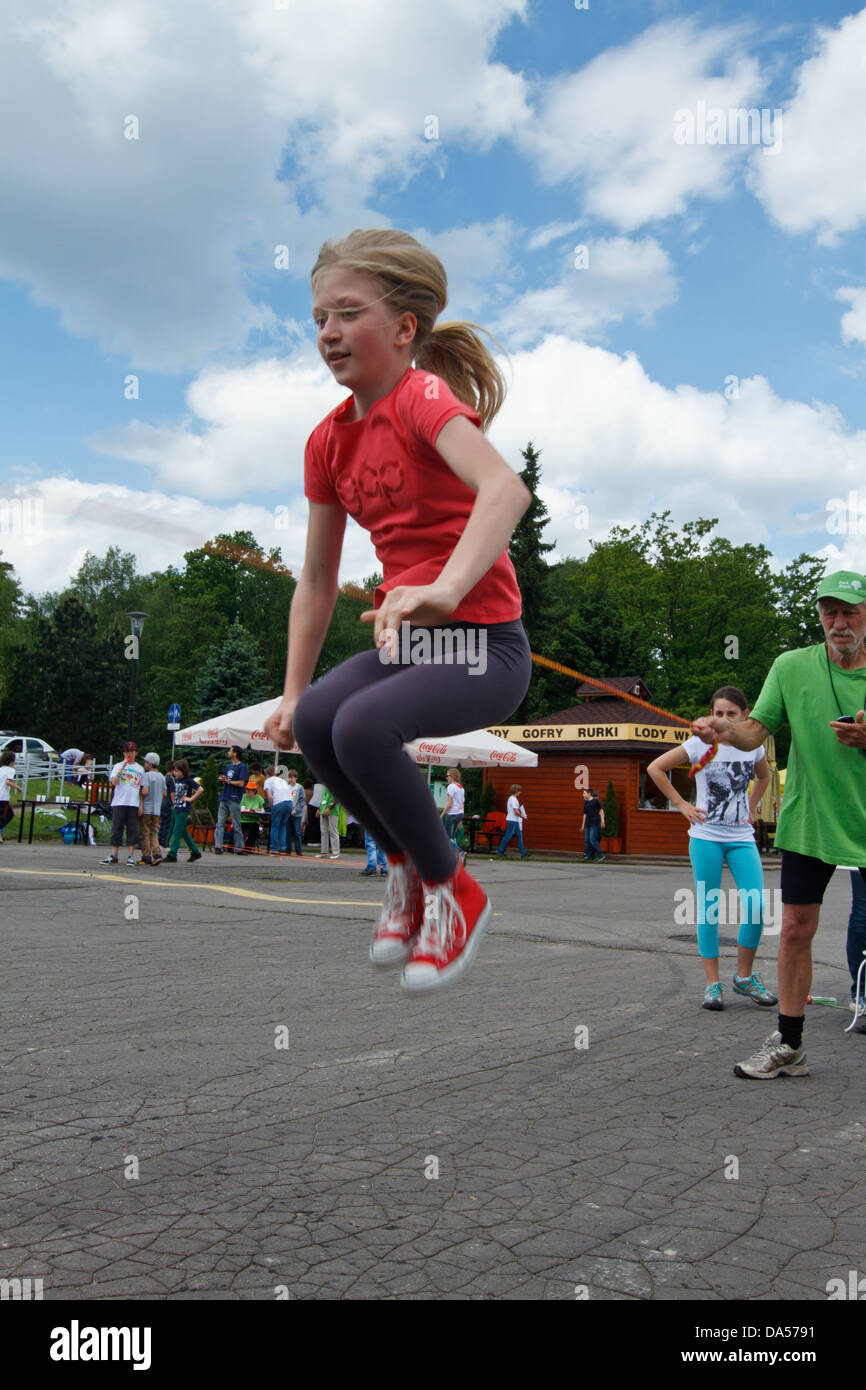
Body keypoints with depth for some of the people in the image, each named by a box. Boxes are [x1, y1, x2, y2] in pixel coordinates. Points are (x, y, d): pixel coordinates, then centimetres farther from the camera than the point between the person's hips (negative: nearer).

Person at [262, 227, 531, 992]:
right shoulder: (329, 439, 11)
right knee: (313, 722, -18)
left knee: (362, 726, -28)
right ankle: (408, 864, 9)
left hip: (482, 643, -7)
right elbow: (317, 577, 14)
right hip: (406, 639, 7)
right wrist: (292, 691, 10)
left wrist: (444, 590, -48)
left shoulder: (425, 397, -12)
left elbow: (506, 488, -34)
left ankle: (453, 891, -2)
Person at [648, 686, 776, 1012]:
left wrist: (751, 808, 15)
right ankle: (712, 983, 10)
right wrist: (681, 804, -3)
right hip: (706, 837, -2)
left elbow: (764, 776, 27)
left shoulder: (753, 746, 5)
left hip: (742, 837, 3)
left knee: (756, 906, -8)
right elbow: (655, 768, 0)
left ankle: (745, 976, 12)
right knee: (708, 909, 0)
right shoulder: (700, 745, -5)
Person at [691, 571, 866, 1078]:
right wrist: (723, 725, -25)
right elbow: (756, 732, -4)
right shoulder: (792, 667, 1)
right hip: (808, 822, 1)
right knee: (796, 930, 4)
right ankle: (789, 1046, 16)